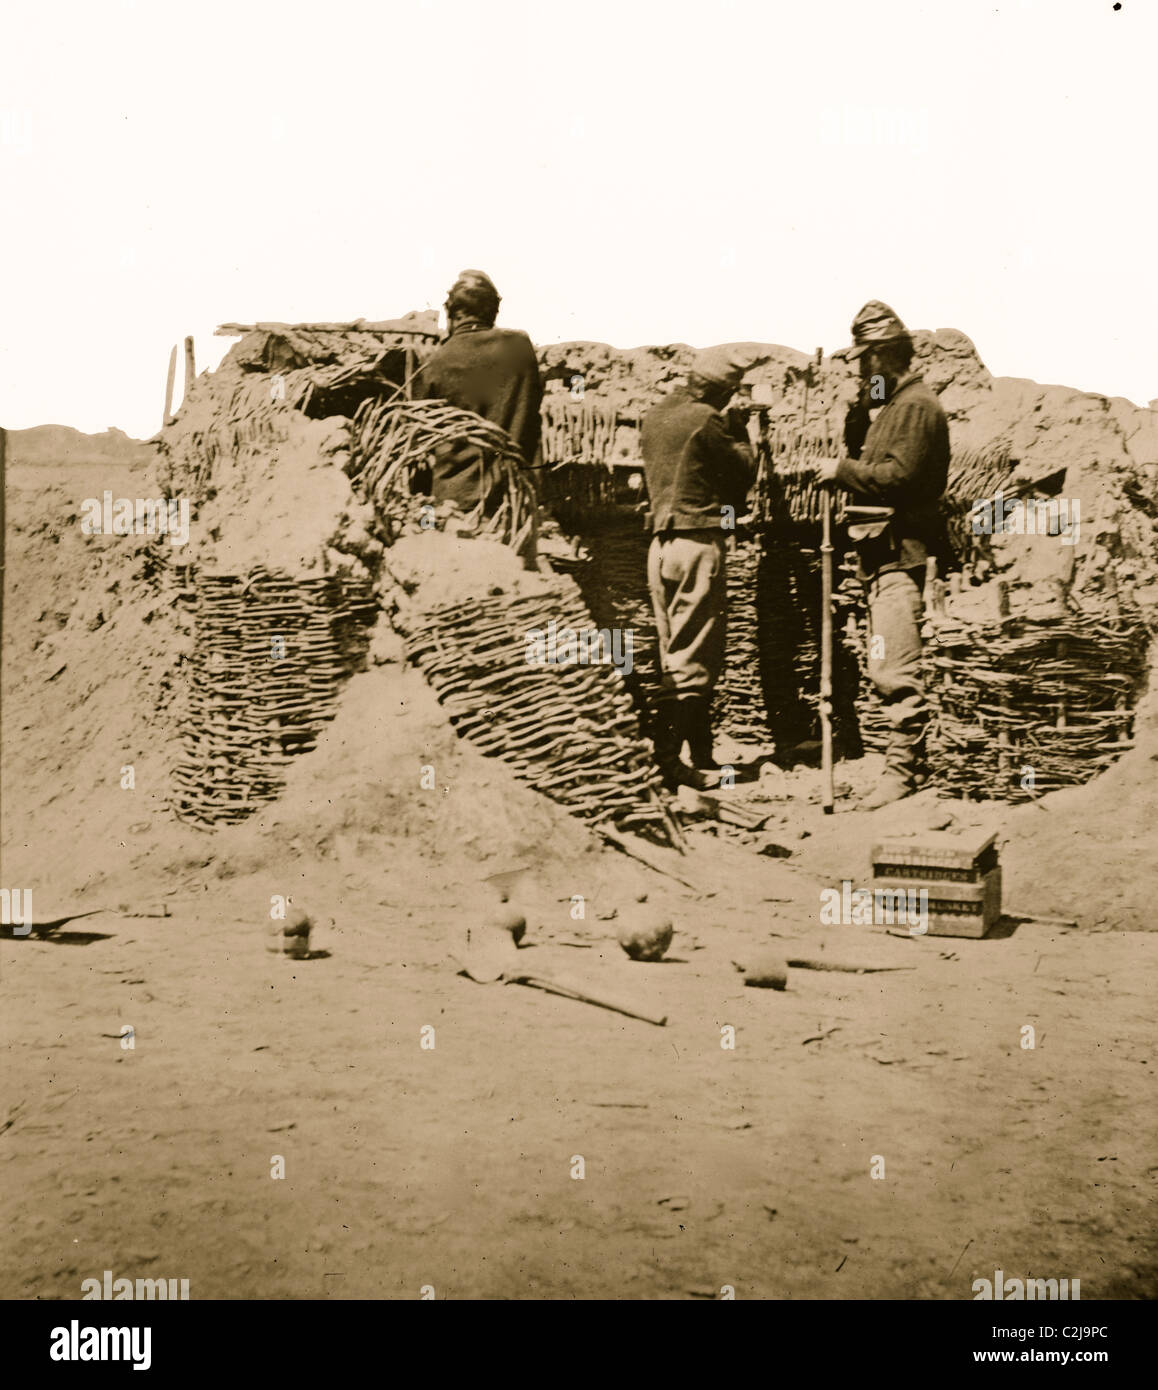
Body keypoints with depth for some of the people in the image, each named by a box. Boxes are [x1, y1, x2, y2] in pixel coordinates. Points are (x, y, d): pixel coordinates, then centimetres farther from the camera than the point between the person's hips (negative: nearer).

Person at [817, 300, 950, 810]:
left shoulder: (917, 406, -10)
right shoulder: (893, 405, 22)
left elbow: (899, 476, -20)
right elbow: (865, 458, 17)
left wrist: (842, 470, -11)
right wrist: (858, 412, 5)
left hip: (902, 554, -11)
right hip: (885, 556, 11)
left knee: (895, 669, -12)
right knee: (887, 667, 14)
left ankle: (904, 770, -9)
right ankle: (909, 760, 22)